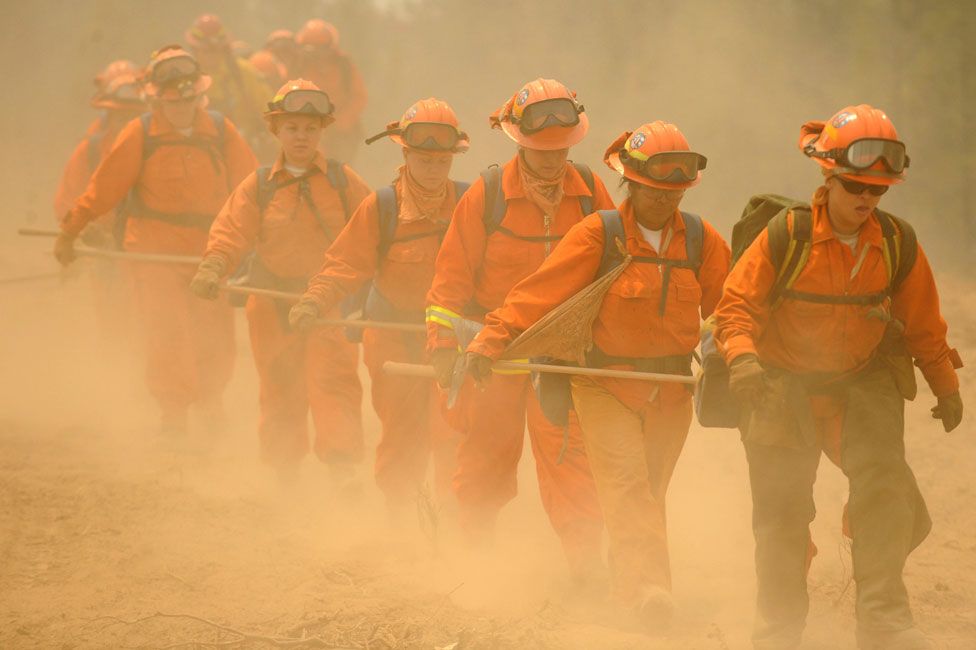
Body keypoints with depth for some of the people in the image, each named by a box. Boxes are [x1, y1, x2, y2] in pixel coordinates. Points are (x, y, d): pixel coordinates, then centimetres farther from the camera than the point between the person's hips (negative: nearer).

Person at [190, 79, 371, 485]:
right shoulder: (258, 187, 4)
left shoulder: (343, 183, 3)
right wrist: (213, 268, -19)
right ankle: (285, 470, 21)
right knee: (281, 389, 9)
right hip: (273, 303, 2)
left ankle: (342, 464, -19)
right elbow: (231, 233, -2)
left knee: (333, 379, -15)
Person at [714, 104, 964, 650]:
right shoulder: (786, 237, -14)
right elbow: (737, 304, -10)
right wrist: (742, 356, -29)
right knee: (782, 511, 1)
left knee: (885, 482, -18)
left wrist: (947, 388, 18)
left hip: (863, 384, 2)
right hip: (785, 385, -2)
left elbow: (923, 324, 9)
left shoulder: (898, 245, -4)